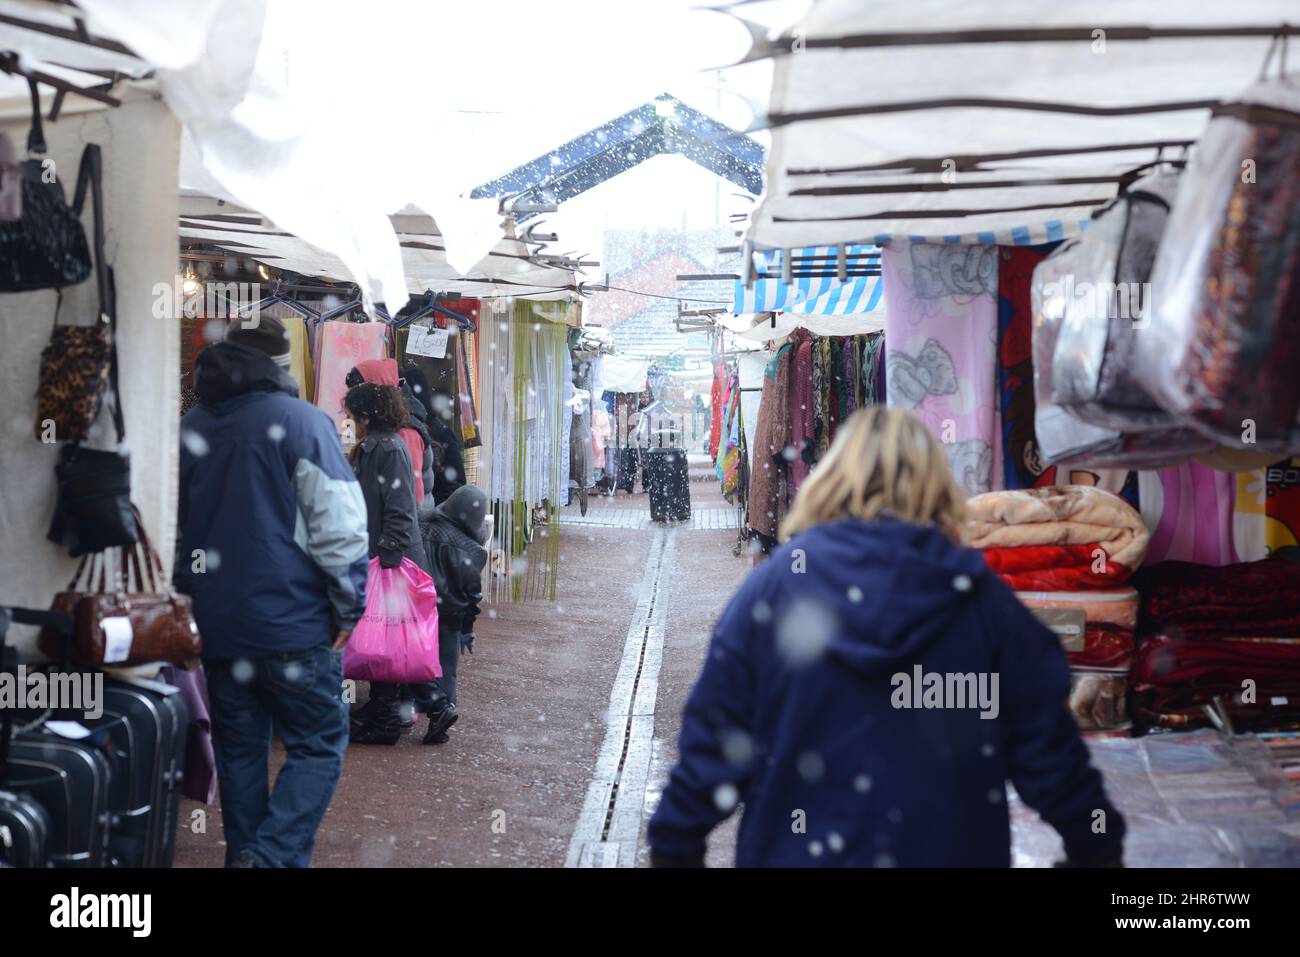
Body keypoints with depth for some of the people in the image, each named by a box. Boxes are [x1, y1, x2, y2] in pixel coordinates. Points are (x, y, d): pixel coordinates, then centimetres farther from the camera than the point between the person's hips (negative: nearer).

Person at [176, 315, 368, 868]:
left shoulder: (189, 429, 9)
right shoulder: (301, 421, -10)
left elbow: (170, 530, 17)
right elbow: (338, 528, -14)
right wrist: (349, 608, -4)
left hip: (217, 628, 6)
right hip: (292, 625, -6)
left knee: (238, 750, 16)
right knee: (317, 745, 3)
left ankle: (244, 853, 20)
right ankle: (273, 856, -11)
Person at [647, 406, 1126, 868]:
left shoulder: (772, 587, -9)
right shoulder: (979, 596, -7)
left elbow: (711, 746, -7)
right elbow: (1046, 749, -2)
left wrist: (673, 847, 5)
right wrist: (1097, 846, 12)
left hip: (799, 852, 0)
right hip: (951, 851, 1)